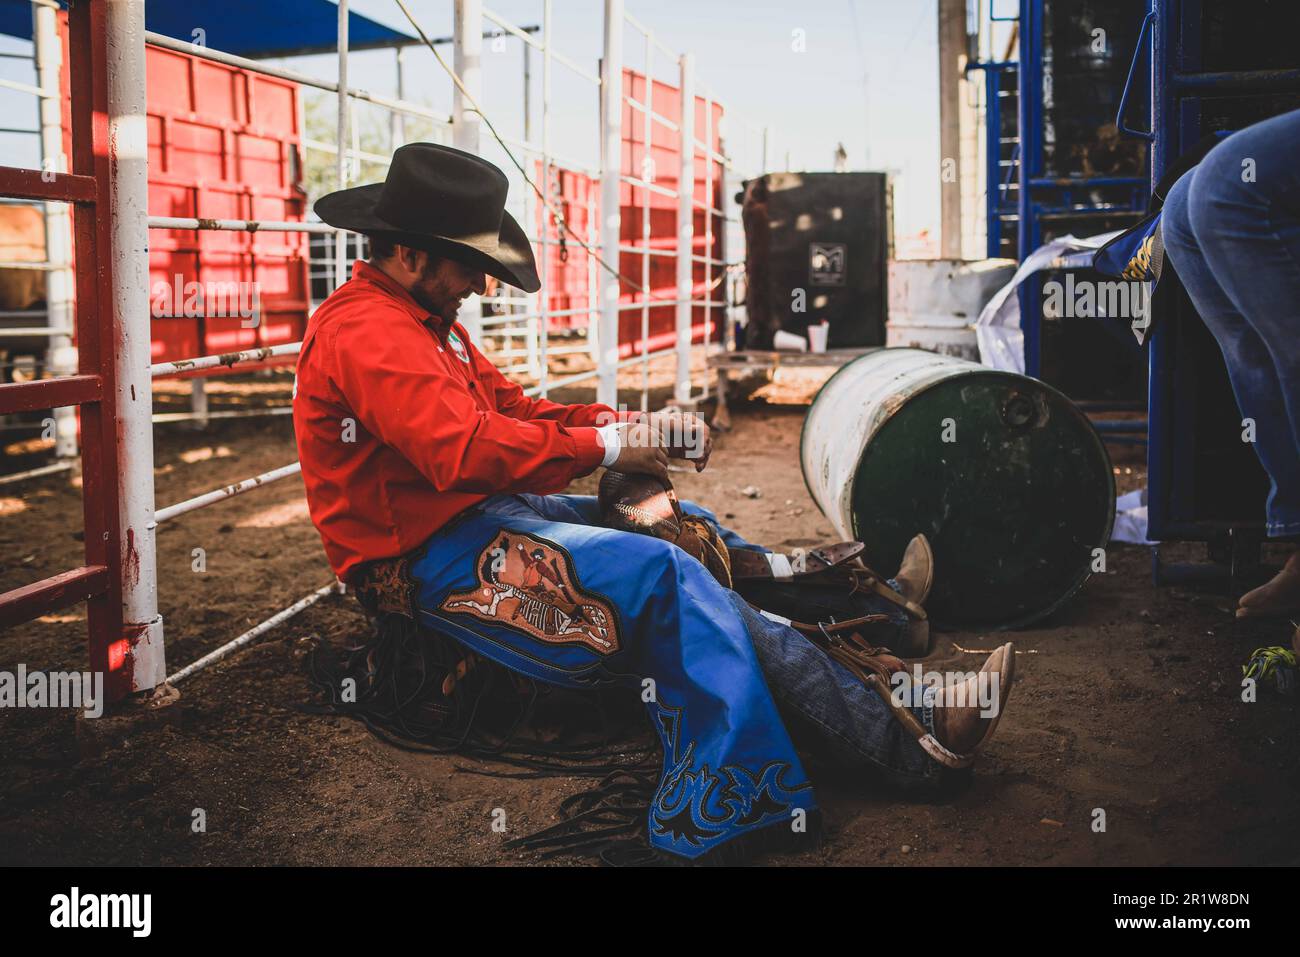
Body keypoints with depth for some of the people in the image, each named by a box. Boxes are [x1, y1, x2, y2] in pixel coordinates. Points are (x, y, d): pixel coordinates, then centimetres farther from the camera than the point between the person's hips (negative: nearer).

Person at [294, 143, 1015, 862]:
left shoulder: (421, 321, 17)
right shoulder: (366, 331, -17)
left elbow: (512, 408, 15)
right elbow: (467, 449, -29)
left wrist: (635, 424, 0)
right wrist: (607, 446, -18)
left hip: (476, 514, 11)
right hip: (428, 556, -11)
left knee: (678, 523, 11)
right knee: (665, 576, -25)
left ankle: (868, 605, 18)